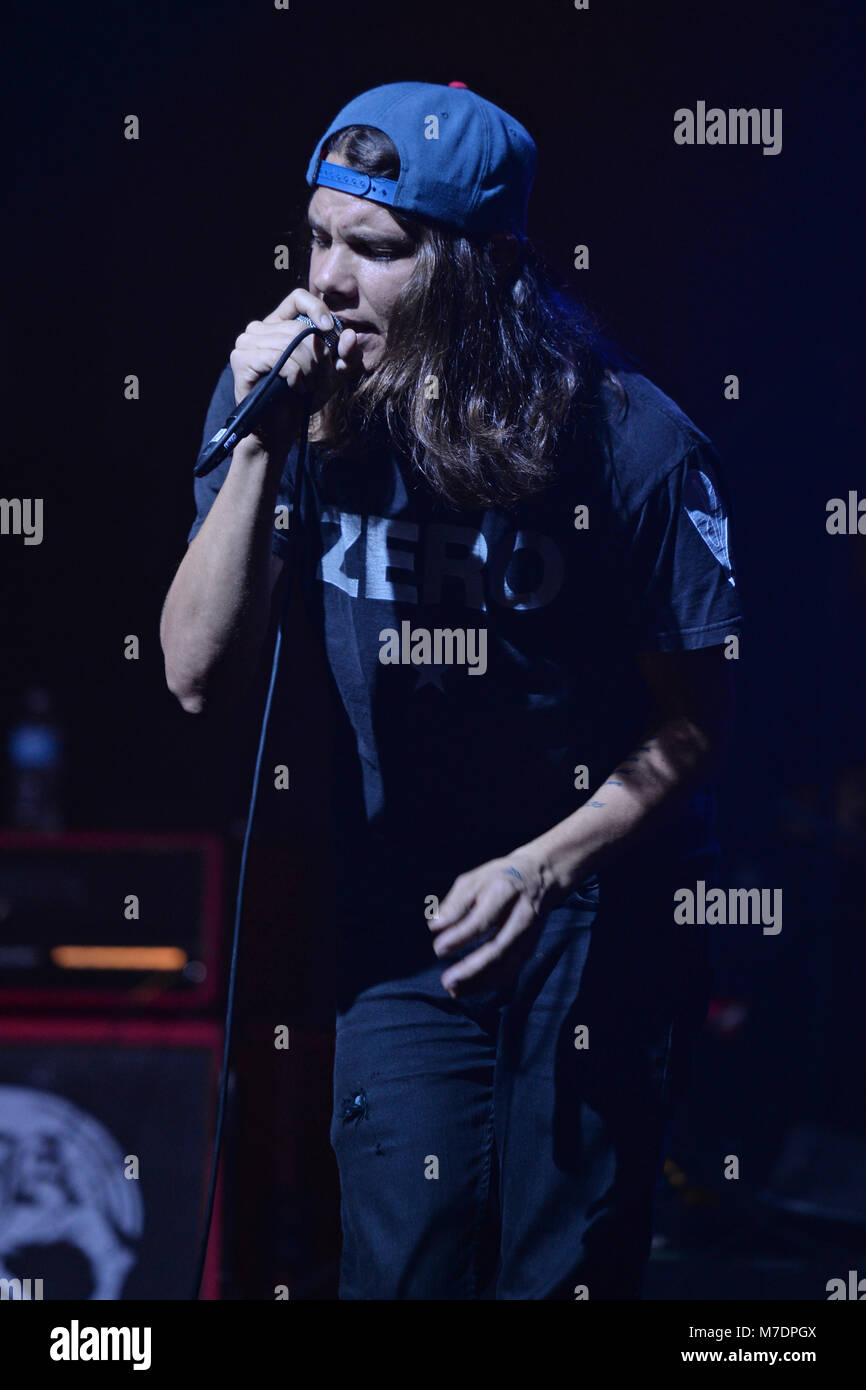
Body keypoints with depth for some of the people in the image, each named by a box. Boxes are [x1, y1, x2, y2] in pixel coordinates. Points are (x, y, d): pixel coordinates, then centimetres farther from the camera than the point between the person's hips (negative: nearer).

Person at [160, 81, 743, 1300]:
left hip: (603, 892, -2)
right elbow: (200, 680, -17)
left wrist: (541, 867, -18)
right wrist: (261, 447, -26)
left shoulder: (628, 442, -17)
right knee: (403, 1259, -3)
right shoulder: (305, 414, -10)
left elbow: (695, 719, -7)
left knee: (561, 1266, 3)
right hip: (404, 912, 2)